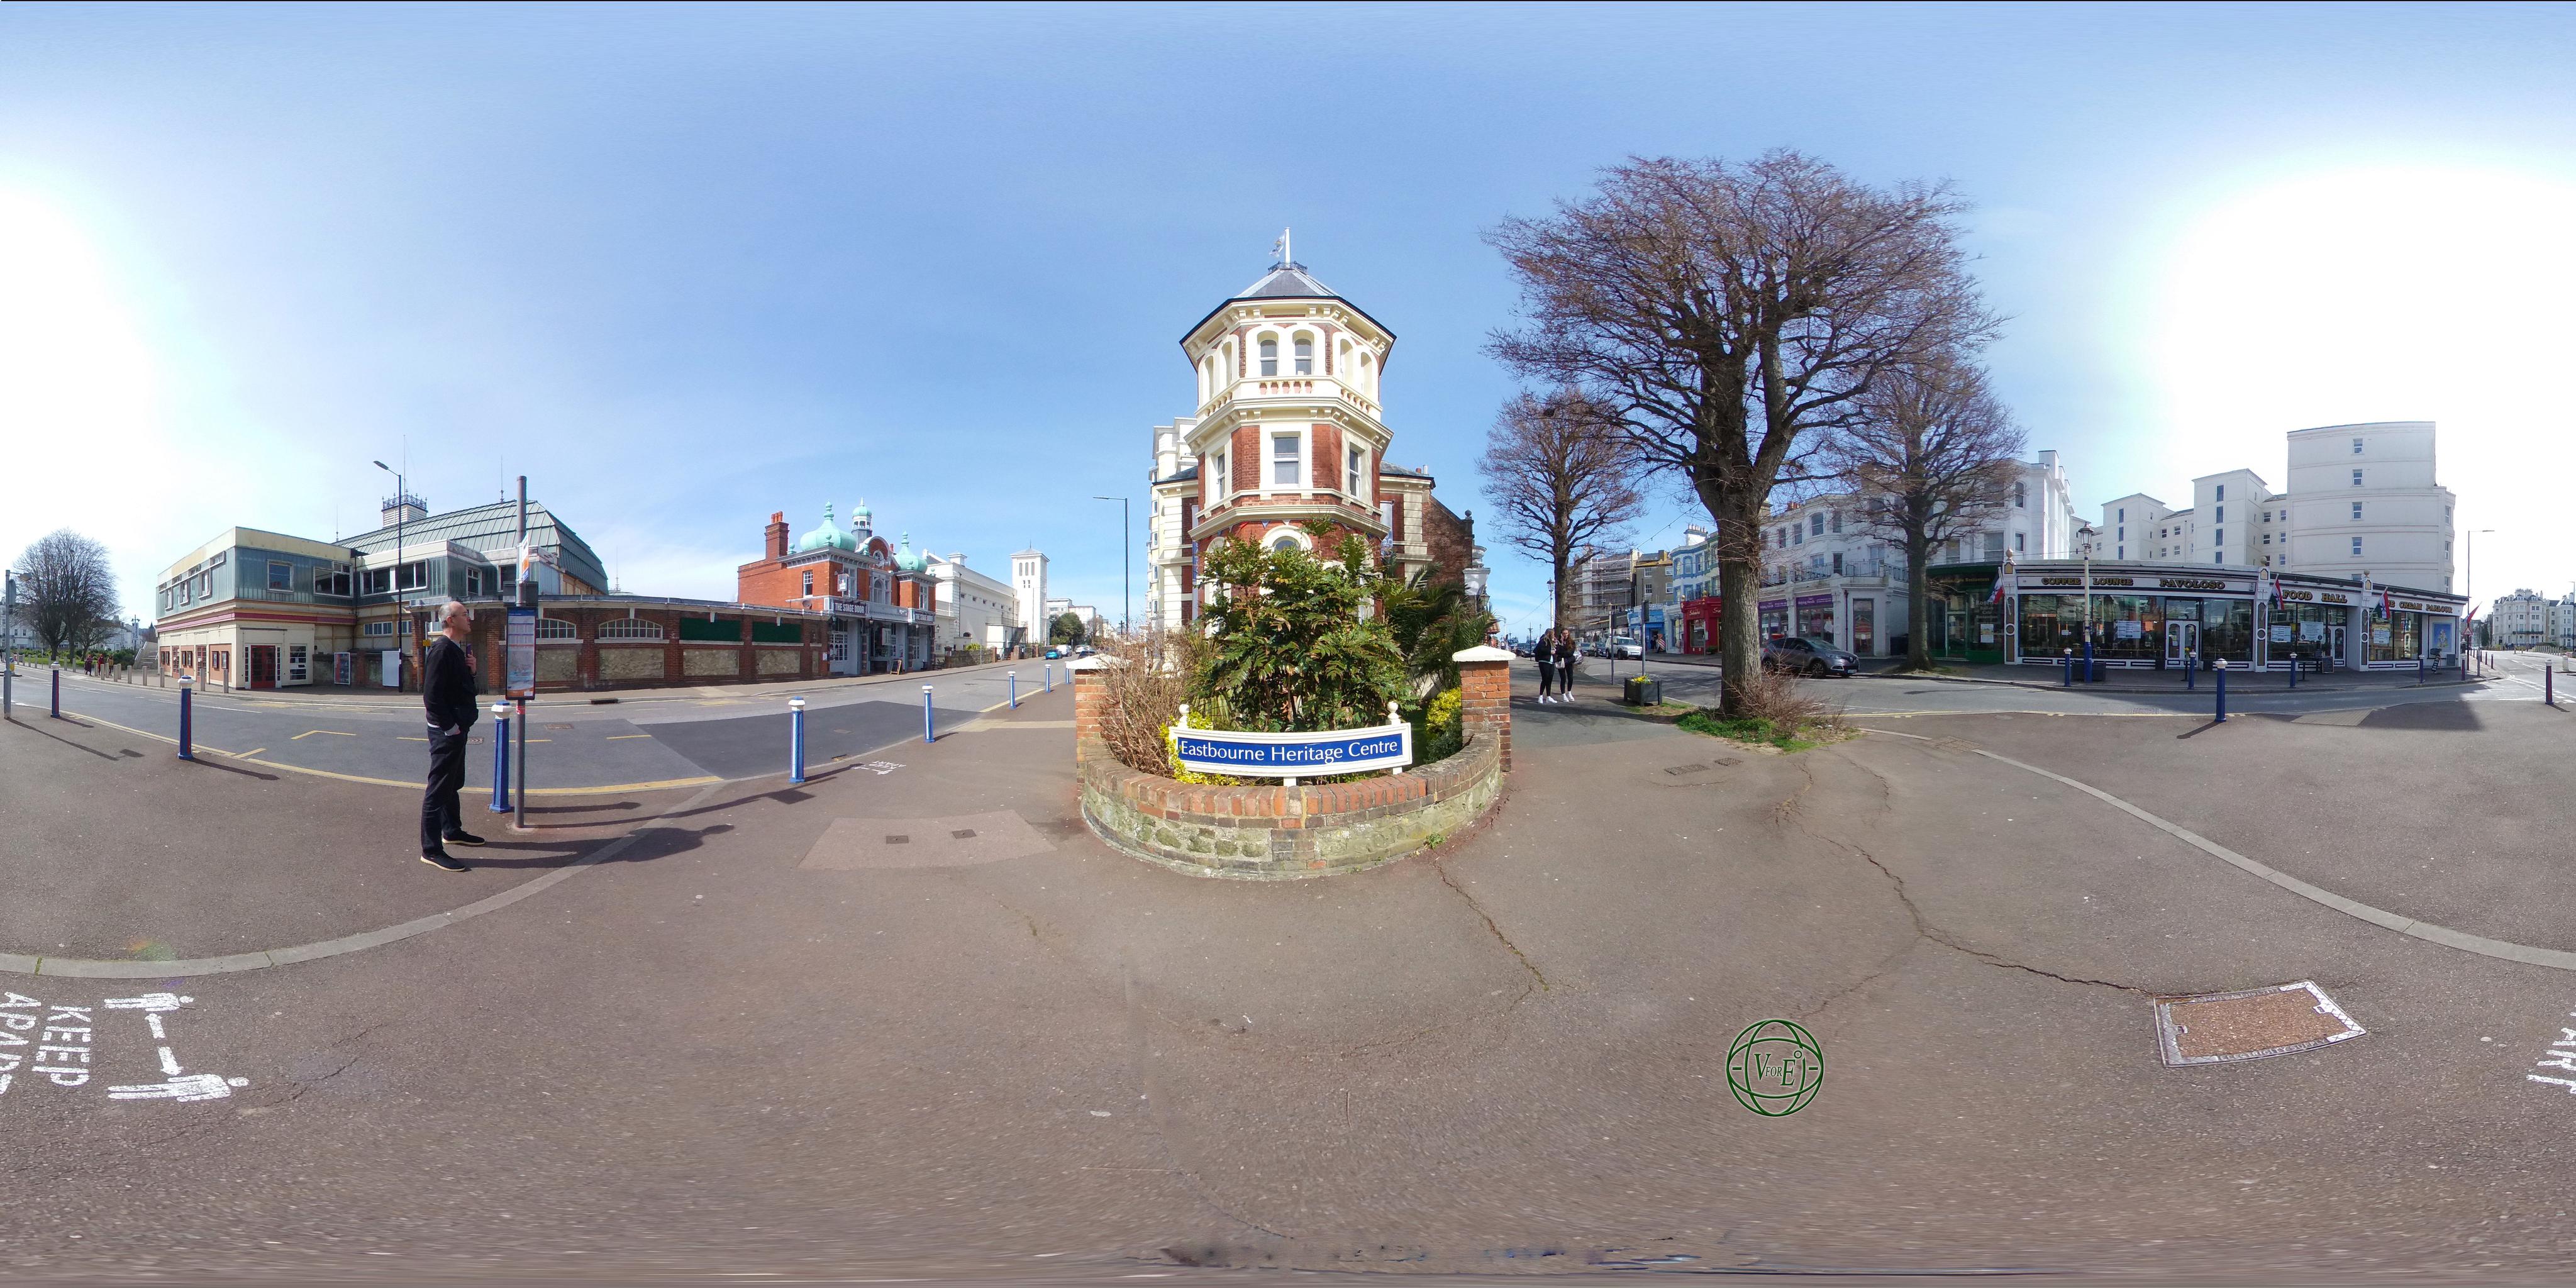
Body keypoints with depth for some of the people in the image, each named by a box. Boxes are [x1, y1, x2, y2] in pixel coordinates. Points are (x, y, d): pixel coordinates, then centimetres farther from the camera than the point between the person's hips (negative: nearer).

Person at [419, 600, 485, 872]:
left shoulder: (458, 650, 12)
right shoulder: (441, 650, -18)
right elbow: (431, 695, -23)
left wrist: (471, 670, 2)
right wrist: (451, 727, -20)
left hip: (458, 729, 10)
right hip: (446, 730, -10)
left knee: (453, 784, 23)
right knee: (438, 789, -5)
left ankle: (452, 831, 38)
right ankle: (431, 850, 0)